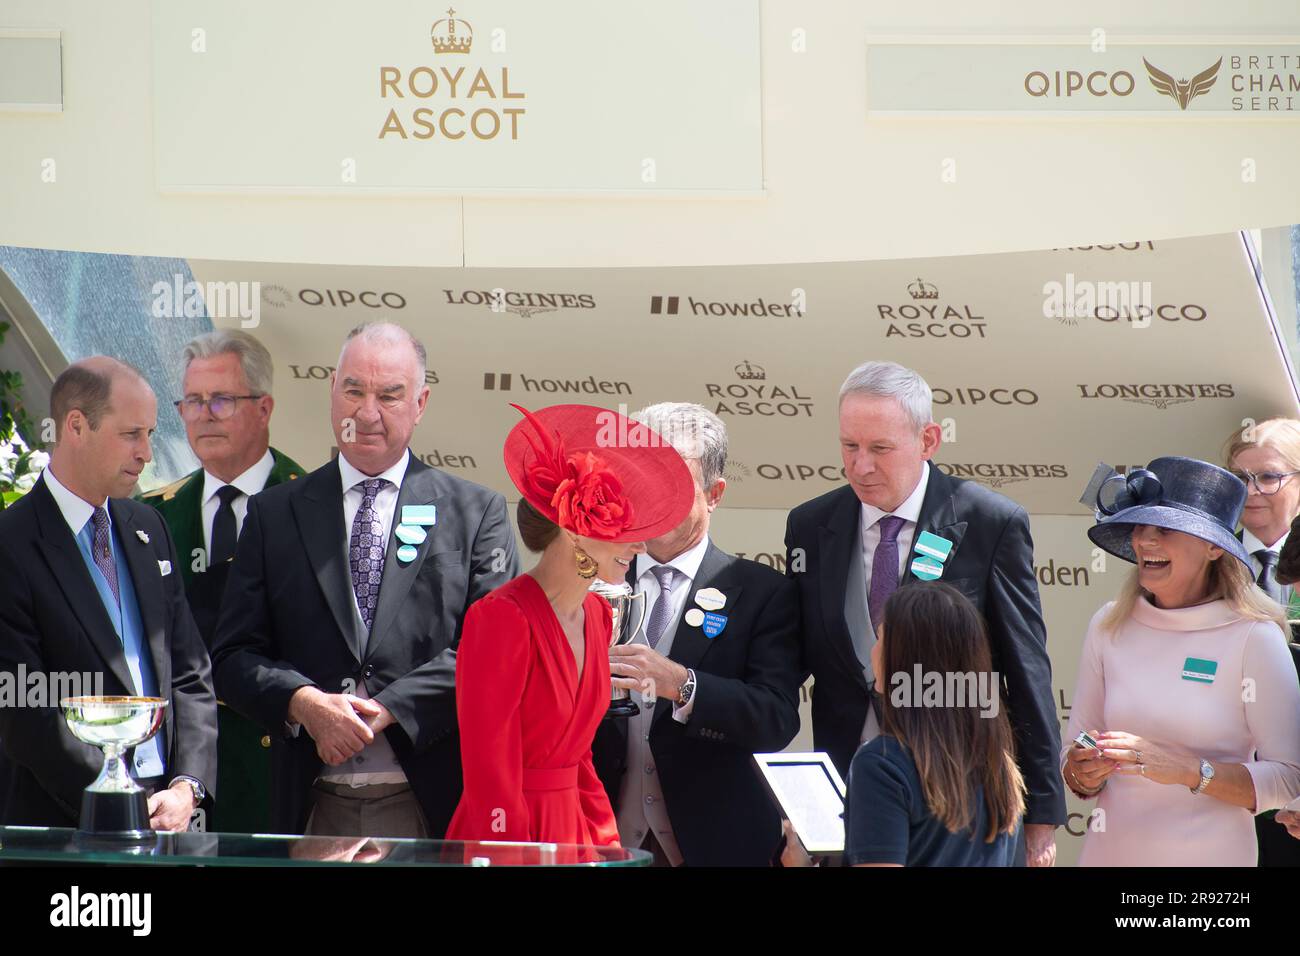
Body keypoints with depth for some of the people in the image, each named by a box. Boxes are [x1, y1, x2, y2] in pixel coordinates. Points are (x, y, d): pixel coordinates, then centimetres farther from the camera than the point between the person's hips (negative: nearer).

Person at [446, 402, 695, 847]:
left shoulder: (596, 614, 7)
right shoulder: (502, 618, -18)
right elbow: (490, 774, -18)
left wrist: (607, 844, 7)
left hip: (572, 827, 8)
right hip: (510, 831, -7)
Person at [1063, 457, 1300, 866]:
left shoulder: (1253, 636, -11)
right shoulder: (1108, 626, 0)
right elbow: (1073, 753, 5)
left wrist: (1187, 771, -24)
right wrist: (1083, 773, -16)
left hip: (1210, 853, -3)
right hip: (1110, 850, 3)